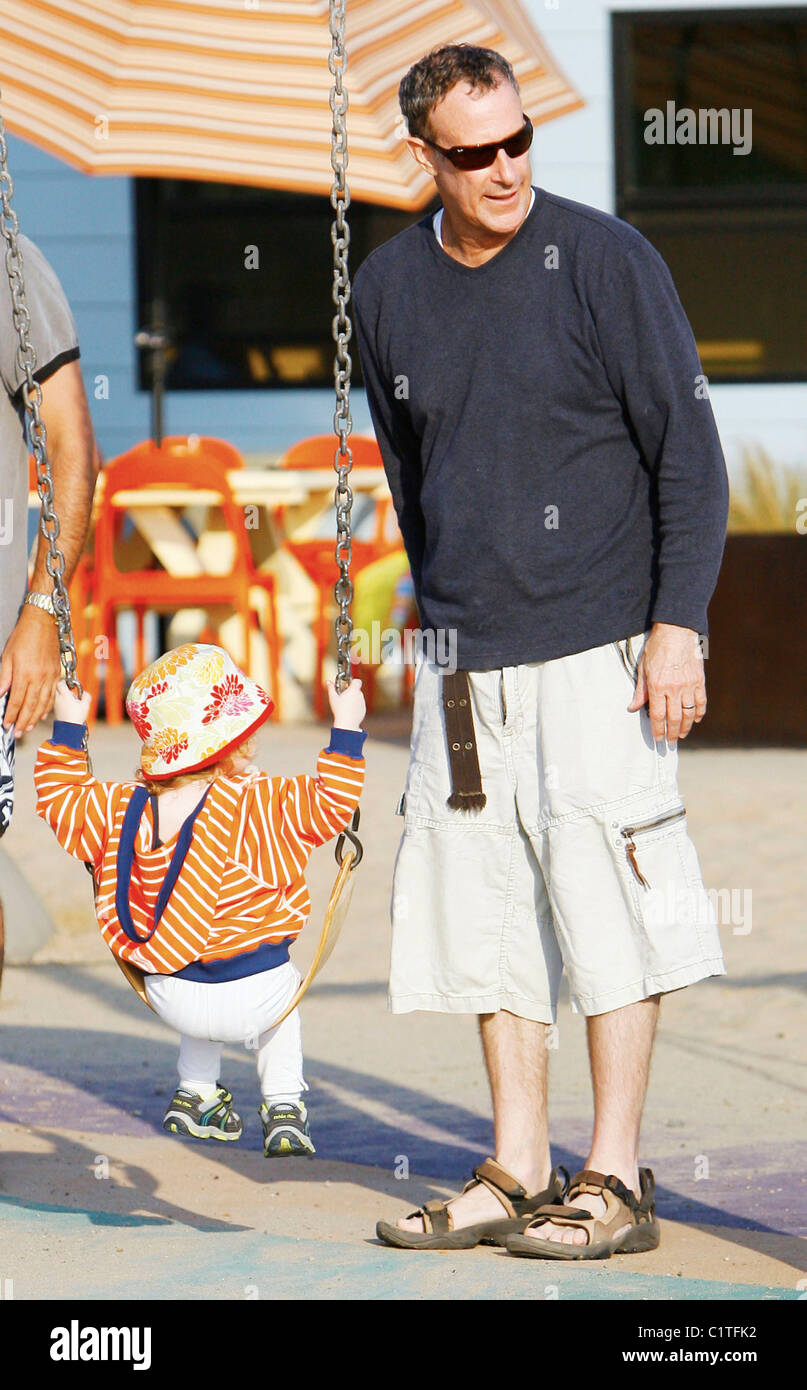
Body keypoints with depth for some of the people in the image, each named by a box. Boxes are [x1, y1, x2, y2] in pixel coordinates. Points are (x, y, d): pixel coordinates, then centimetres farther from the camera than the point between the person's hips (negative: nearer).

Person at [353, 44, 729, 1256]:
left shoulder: (603, 260, -7)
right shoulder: (387, 292, 7)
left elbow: (691, 452, -5)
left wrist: (677, 624, -11)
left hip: (596, 646, -5)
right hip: (465, 661, 5)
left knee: (605, 904, -5)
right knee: (485, 914, 6)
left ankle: (614, 1181, 1)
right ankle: (516, 1175, 13)